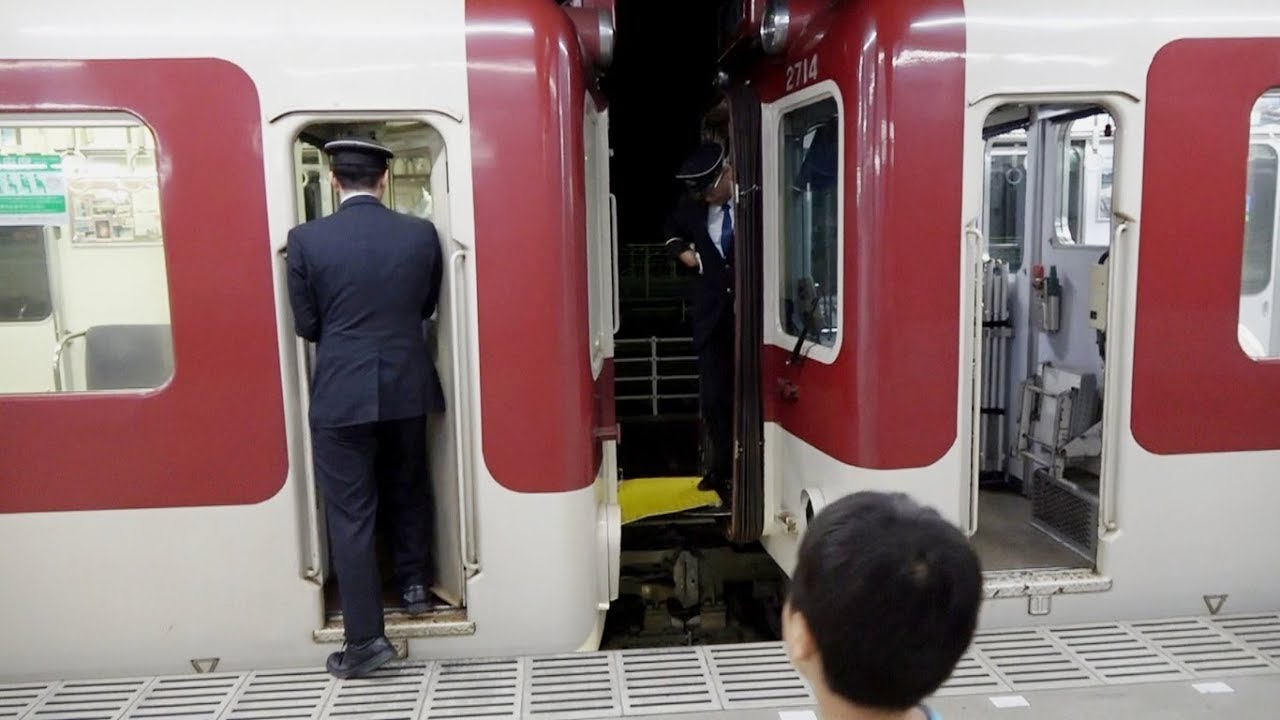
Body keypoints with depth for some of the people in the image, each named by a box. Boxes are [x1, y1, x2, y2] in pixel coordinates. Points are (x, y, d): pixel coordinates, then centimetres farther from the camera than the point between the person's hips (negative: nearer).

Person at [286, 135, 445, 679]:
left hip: (340, 393, -3)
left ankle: (365, 638, 7)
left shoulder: (306, 239, -9)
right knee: (408, 491, 23)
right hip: (407, 387, 3)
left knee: (350, 514, 4)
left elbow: (305, 324, -1)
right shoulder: (421, 234, -3)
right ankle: (415, 585, 38)